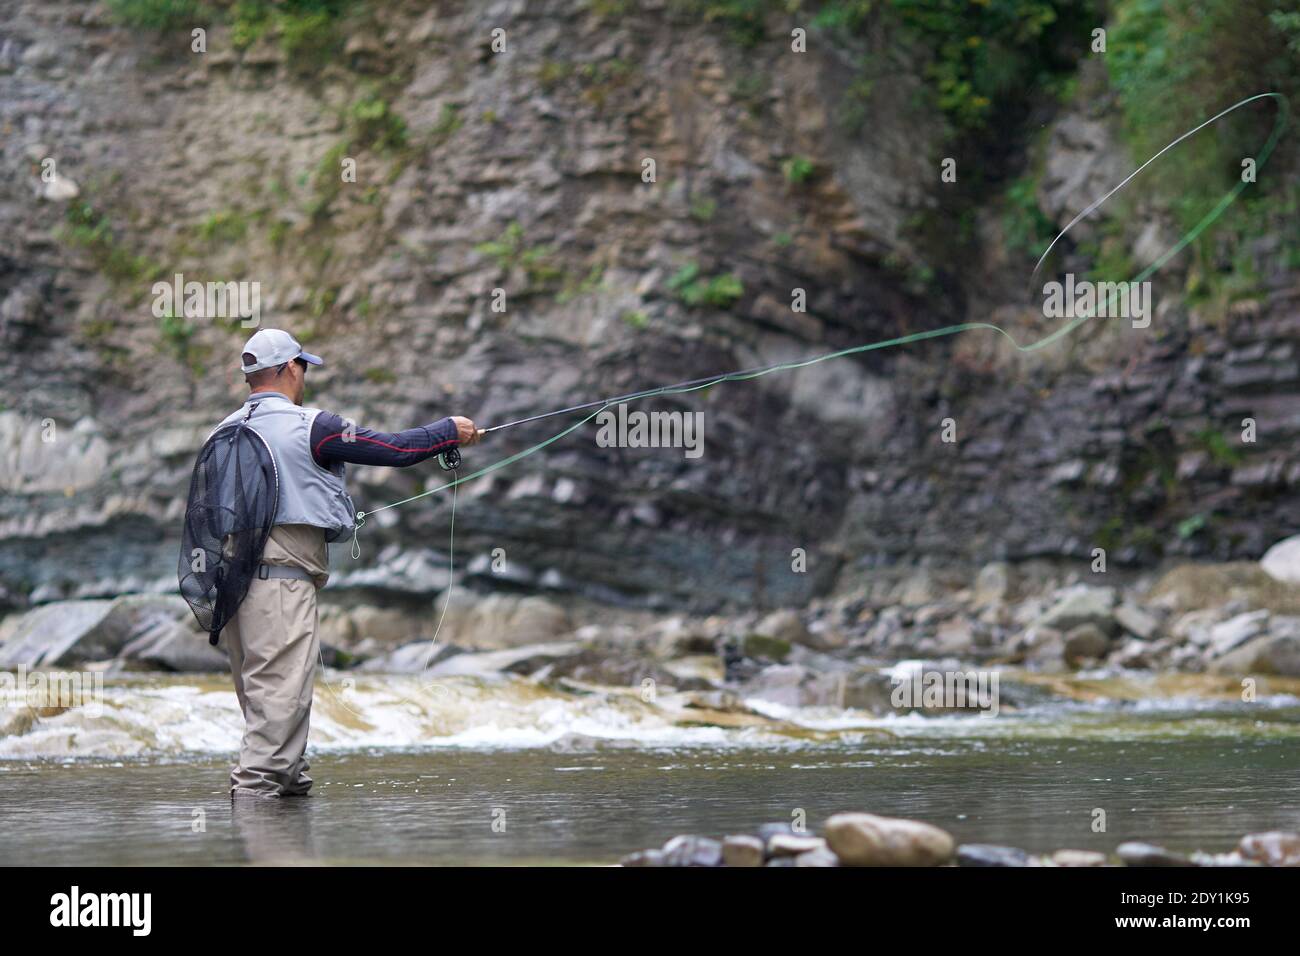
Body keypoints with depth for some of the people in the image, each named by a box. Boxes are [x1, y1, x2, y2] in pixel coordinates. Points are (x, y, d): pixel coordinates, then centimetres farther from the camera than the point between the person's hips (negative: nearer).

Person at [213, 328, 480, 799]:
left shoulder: (224, 432, 13)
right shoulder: (309, 427, -8)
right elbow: (390, 448, -2)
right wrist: (450, 431, 12)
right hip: (282, 576, -8)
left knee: (260, 687, 15)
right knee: (281, 687, -9)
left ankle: (290, 777, 24)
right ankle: (256, 786, -14)